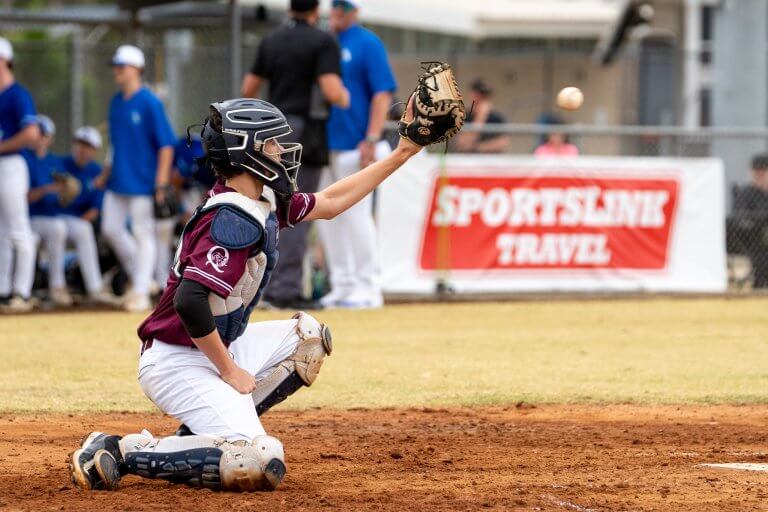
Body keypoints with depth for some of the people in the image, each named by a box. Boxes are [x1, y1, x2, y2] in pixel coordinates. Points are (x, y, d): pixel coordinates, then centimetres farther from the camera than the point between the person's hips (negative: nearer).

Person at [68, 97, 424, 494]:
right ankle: (122, 452, -13)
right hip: (177, 364, -10)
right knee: (262, 466, -21)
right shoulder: (236, 221, -21)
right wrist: (230, 371, -20)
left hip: (211, 351, 10)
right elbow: (189, 301, -31)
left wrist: (401, 154, 22)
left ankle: (205, 434, 10)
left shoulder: (265, 203, 9)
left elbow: (328, 203, 24)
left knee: (308, 338, 19)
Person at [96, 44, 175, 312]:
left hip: (142, 180, -8)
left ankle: (141, 293, -1)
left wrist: (161, 182, -17)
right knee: (110, 228, 8)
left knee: (143, 234, -4)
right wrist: (106, 174, 18)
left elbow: (166, 144, -13)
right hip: (118, 180, 8)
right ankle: (140, 277, 23)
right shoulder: (116, 102, 10)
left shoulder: (149, 102, -12)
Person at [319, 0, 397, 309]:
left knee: (355, 216, -6)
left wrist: (372, 140, -18)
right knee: (328, 219, 8)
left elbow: (383, 93, -10)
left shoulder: (367, 44, -5)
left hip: (354, 147, -7)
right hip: (324, 146, 7)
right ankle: (342, 285, 15)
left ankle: (368, 288, 0)